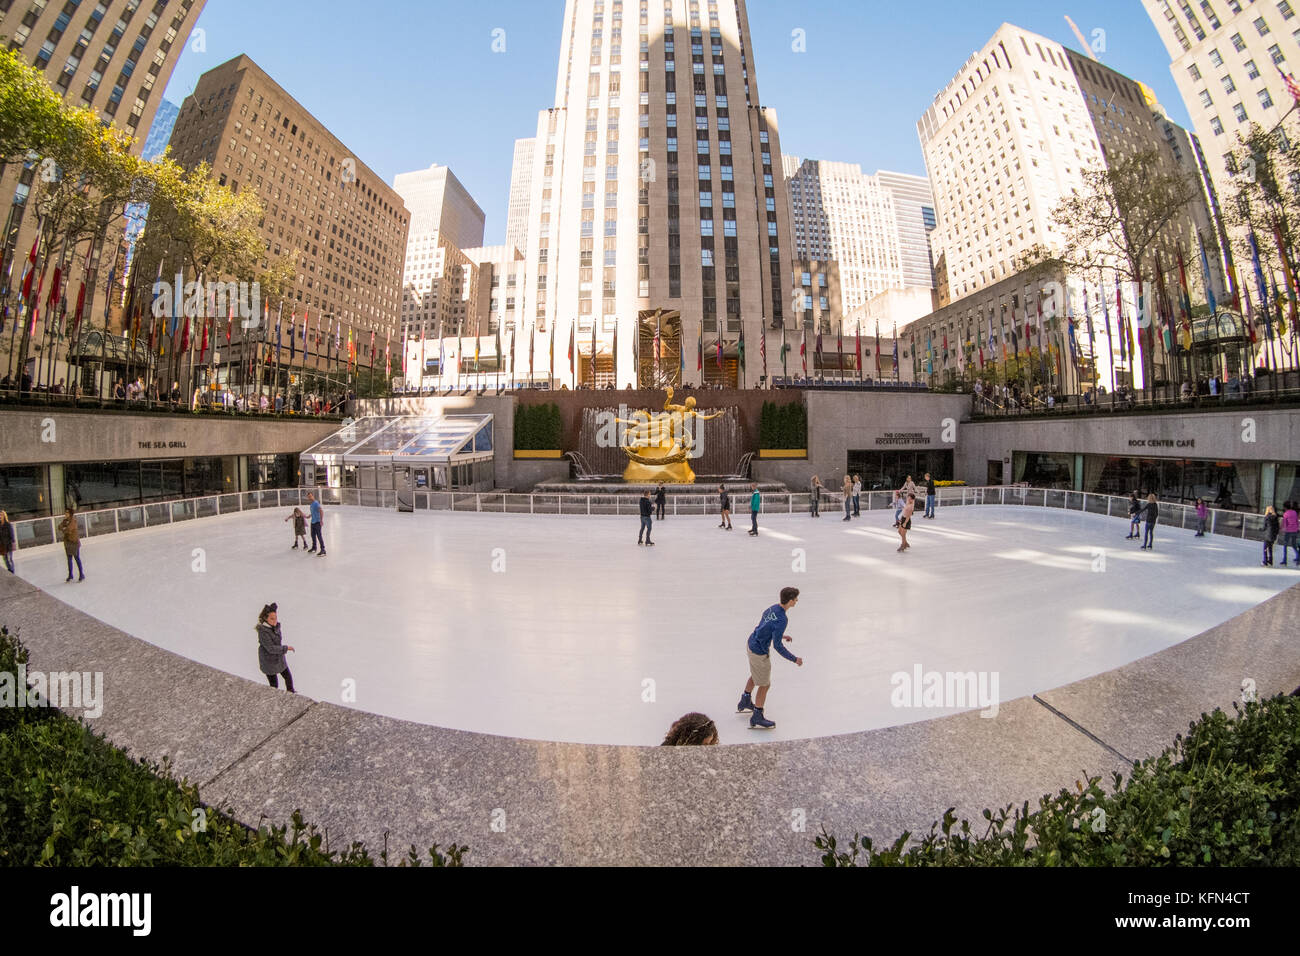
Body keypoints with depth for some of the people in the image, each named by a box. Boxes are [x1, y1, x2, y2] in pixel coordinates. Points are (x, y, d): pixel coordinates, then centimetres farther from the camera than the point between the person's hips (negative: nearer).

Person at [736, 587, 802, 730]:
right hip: (759, 654, -9)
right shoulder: (781, 620, -30)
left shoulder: (773, 608, -6)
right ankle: (757, 719, 26)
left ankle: (744, 703, 51)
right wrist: (795, 659, -17)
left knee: (755, 675, 31)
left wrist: (781, 635, 19)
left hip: (750, 643, 9)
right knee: (764, 685, 10)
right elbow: (778, 646, -27)